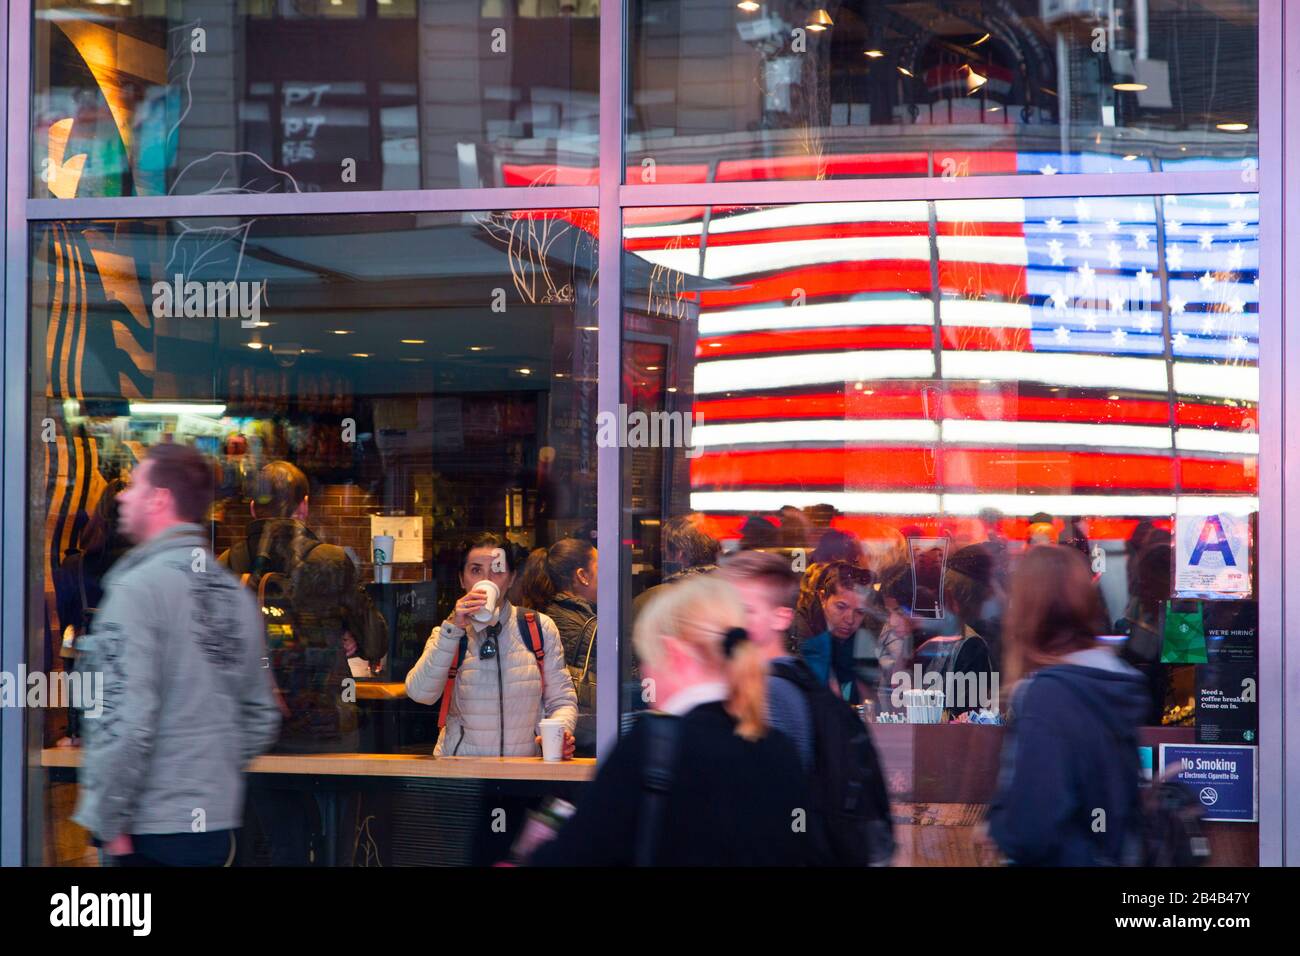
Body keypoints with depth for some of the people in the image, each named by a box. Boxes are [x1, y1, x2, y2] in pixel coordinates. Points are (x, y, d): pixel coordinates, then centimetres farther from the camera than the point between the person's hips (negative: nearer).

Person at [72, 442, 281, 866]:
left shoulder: (139, 588, -13)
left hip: (150, 832, -7)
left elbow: (125, 721, -20)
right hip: (219, 829, 7)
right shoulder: (236, 594, 9)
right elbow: (261, 718, 13)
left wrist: (107, 820, -13)